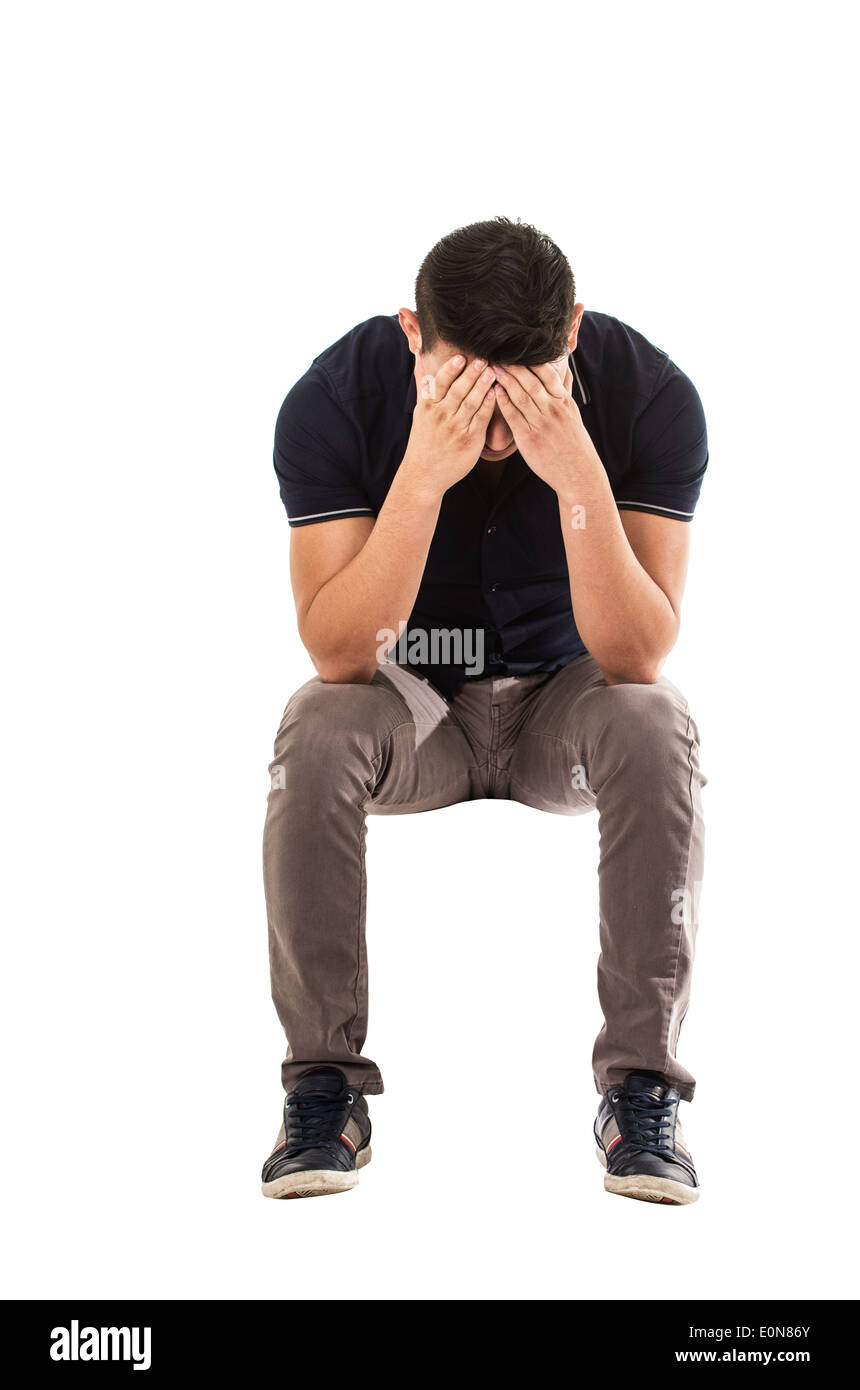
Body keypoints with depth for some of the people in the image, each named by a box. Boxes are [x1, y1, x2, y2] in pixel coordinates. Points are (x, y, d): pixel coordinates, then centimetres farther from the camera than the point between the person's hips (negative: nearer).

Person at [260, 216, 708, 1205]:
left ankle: (640, 1085, -19)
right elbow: (339, 652, -28)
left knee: (655, 727, -32)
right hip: (409, 702, 0)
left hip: (562, 696, 0)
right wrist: (424, 473, -40)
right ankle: (325, 1083, -17)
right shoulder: (335, 398, -22)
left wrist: (579, 477, -41)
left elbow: (634, 657, -27)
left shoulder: (649, 395, -22)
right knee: (316, 731, -32)